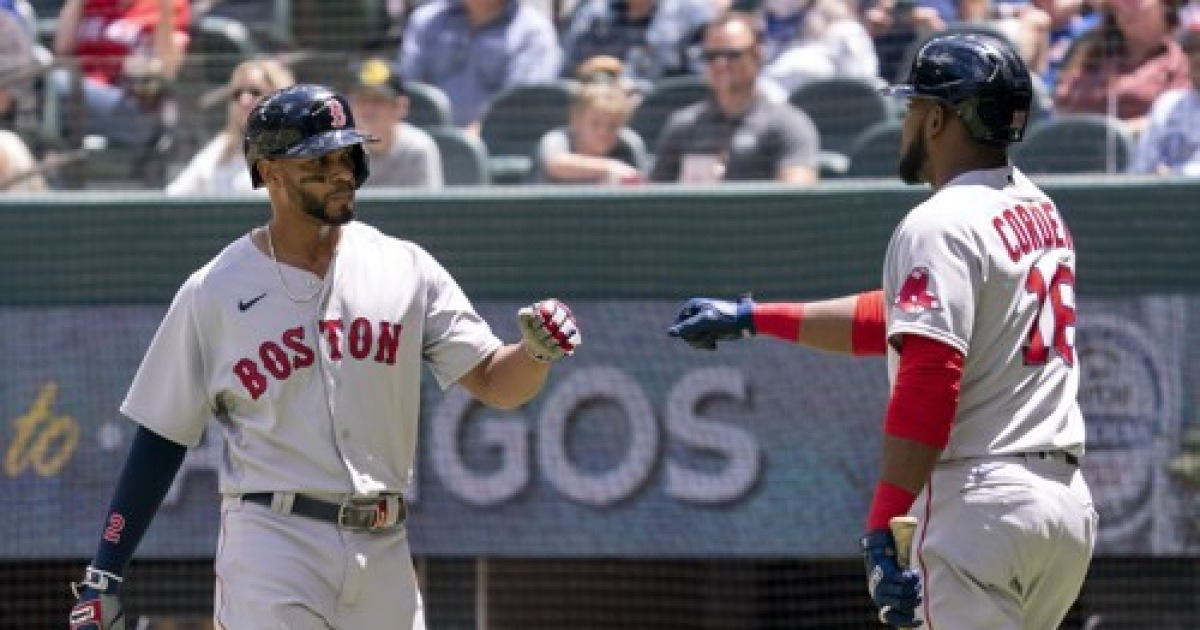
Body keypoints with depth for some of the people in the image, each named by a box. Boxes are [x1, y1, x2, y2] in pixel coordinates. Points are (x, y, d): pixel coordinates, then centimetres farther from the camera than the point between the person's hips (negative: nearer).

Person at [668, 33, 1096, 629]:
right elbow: (898, 320, 26)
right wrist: (751, 318, 30)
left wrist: (882, 528, -23)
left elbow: (928, 381, -22)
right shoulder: (1041, 211, 18)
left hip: (985, 507, -9)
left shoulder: (940, 226, -10)